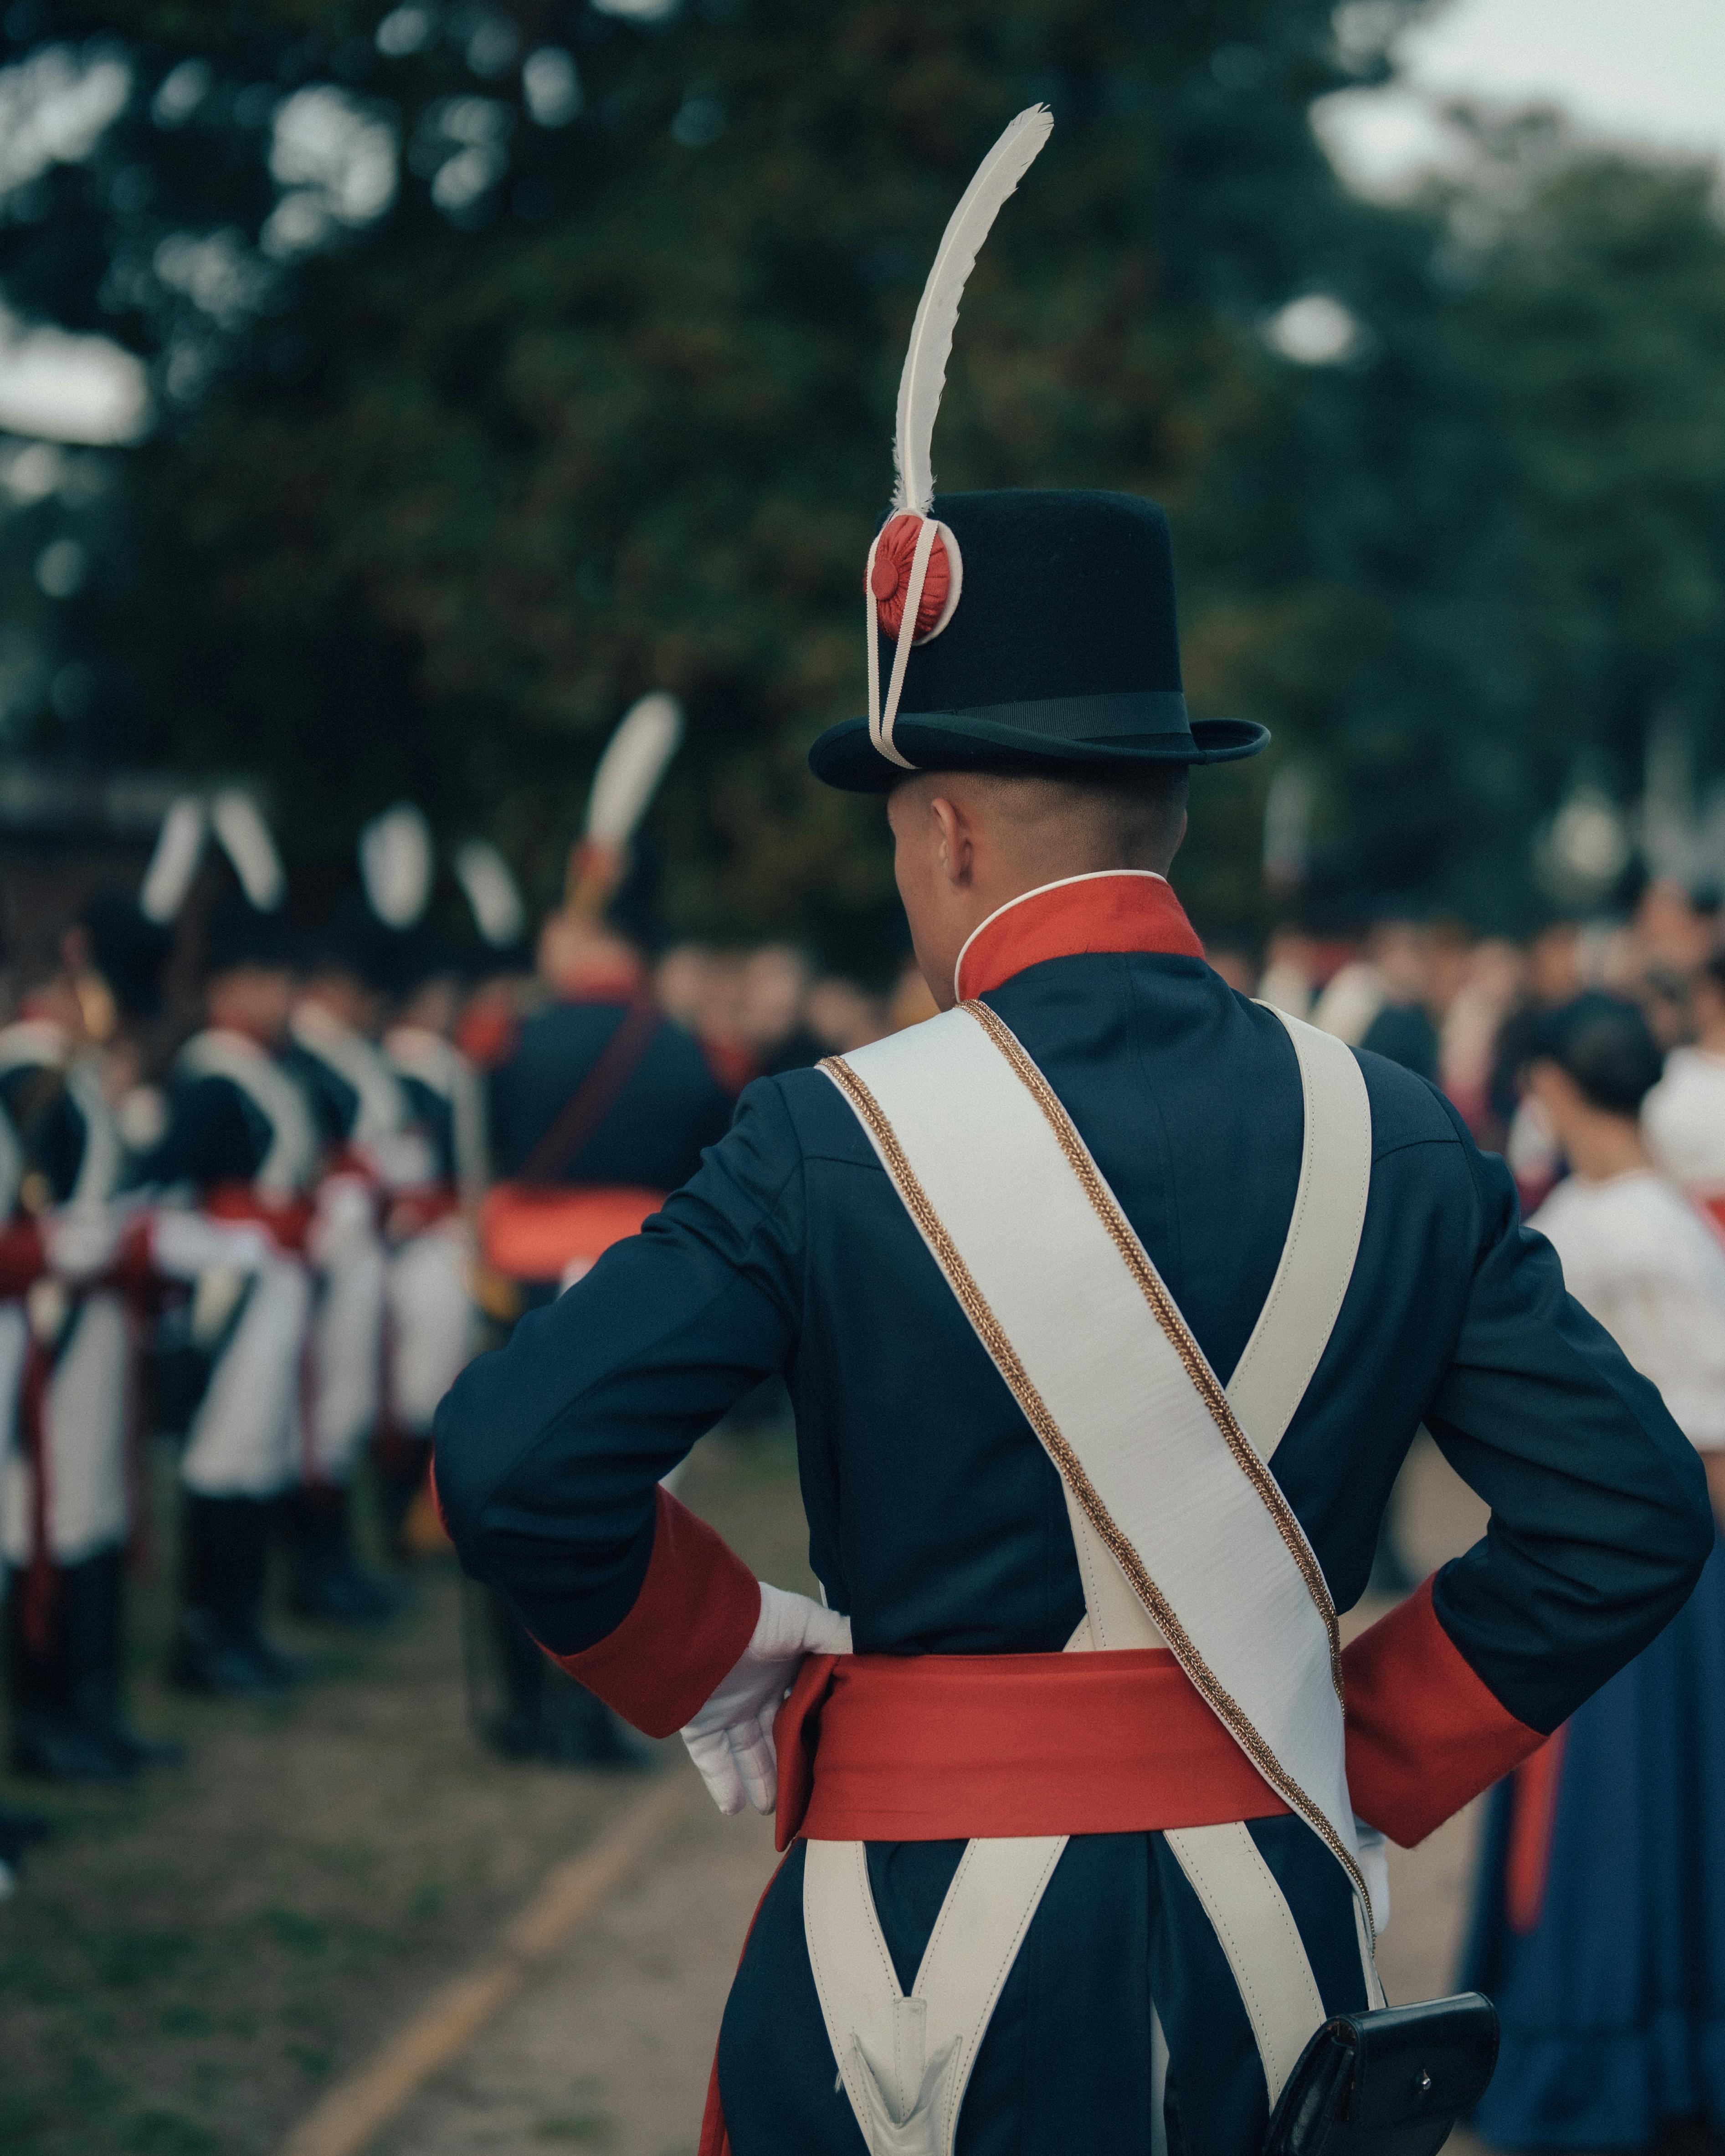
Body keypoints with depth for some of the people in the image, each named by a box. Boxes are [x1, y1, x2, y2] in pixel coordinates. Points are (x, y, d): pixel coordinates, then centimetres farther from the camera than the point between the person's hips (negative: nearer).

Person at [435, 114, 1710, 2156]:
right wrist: (1365, 1757, 8)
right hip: (1273, 1932, 4)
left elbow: (515, 1459, -17)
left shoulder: (836, 1144, -11)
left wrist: (717, 1671, 0)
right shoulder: (1400, 1139, -1)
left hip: (923, 1918, -3)